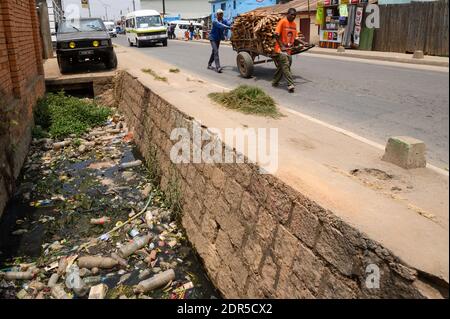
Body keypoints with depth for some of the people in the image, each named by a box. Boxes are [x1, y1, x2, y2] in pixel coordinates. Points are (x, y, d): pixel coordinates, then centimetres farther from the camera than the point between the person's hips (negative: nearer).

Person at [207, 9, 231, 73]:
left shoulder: (224, 20, -4)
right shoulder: (215, 22, -22)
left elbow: (228, 23, -23)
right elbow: (220, 25, -39)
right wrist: (229, 27, -53)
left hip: (218, 39, 7)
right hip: (213, 38, -7)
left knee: (214, 52, 15)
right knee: (216, 52, -19)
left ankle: (209, 65, 30)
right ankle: (218, 67, -25)